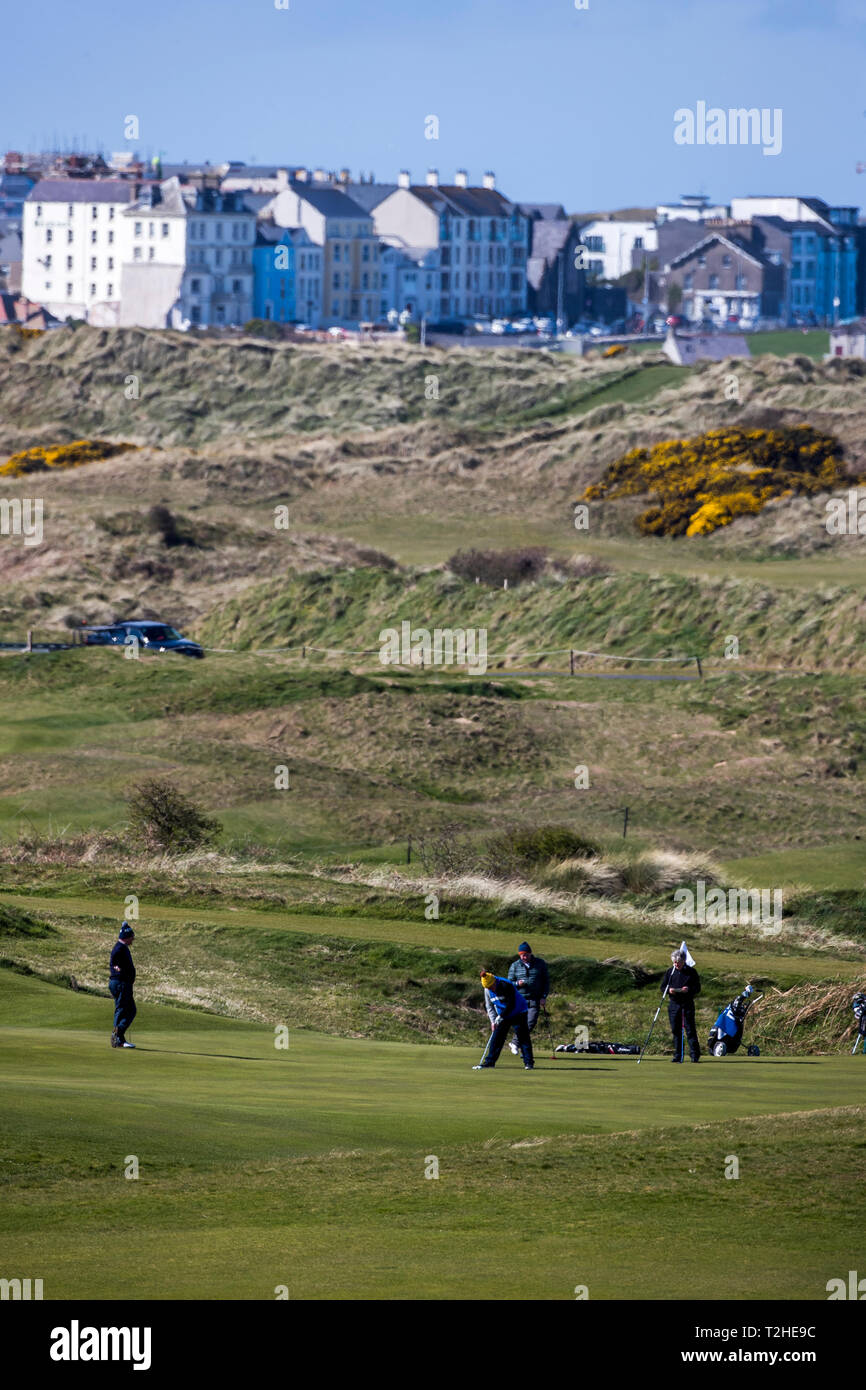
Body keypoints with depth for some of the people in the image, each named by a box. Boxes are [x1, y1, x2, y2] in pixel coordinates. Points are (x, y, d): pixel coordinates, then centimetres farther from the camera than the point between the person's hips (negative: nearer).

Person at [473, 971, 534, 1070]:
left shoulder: (506, 985, -25)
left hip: (518, 1013, -6)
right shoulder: (488, 991, -5)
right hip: (502, 1016, 6)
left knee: (523, 1038, -8)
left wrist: (501, 1016, -20)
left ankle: (529, 1062, -4)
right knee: (496, 1037, 0)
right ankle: (489, 1061, 5)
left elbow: (511, 1005, -23)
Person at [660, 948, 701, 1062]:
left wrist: (689, 990, -21)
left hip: (687, 1004, -3)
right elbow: (663, 987, 10)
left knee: (690, 1029, -7)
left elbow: (698, 988, -1)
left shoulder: (691, 972, 0)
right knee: (676, 1030, 5)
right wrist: (669, 990, -12)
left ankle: (695, 1055, -6)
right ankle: (678, 1055, 11)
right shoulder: (670, 972, 9)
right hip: (673, 1004, 3)